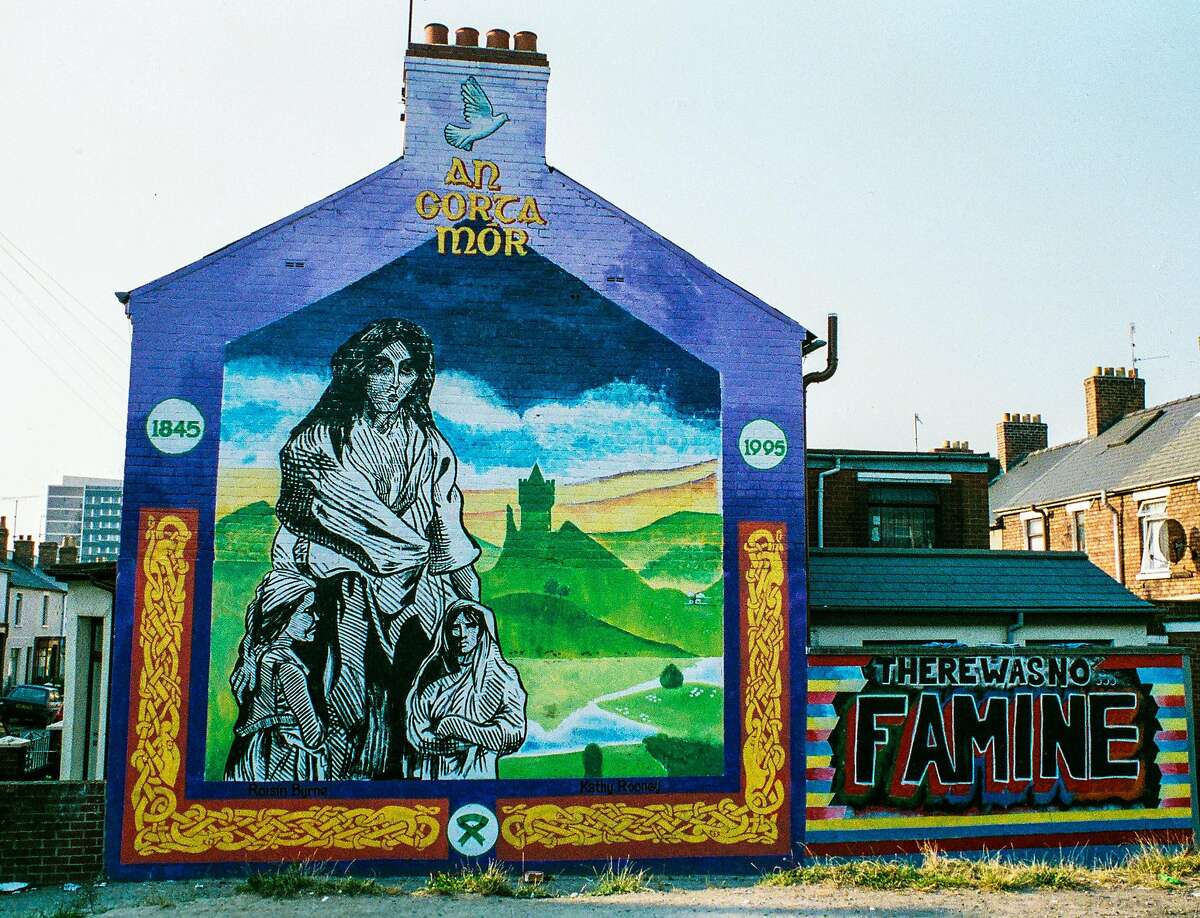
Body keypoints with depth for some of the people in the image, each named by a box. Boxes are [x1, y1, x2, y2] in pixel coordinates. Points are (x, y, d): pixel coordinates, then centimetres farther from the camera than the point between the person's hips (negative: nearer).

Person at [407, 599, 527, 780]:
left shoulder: (503, 675, -1)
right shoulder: (433, 671, 5)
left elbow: (514, 733, -8)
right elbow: (416, 731, 0)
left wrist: (454, 724, -11)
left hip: (480, 771, -1)